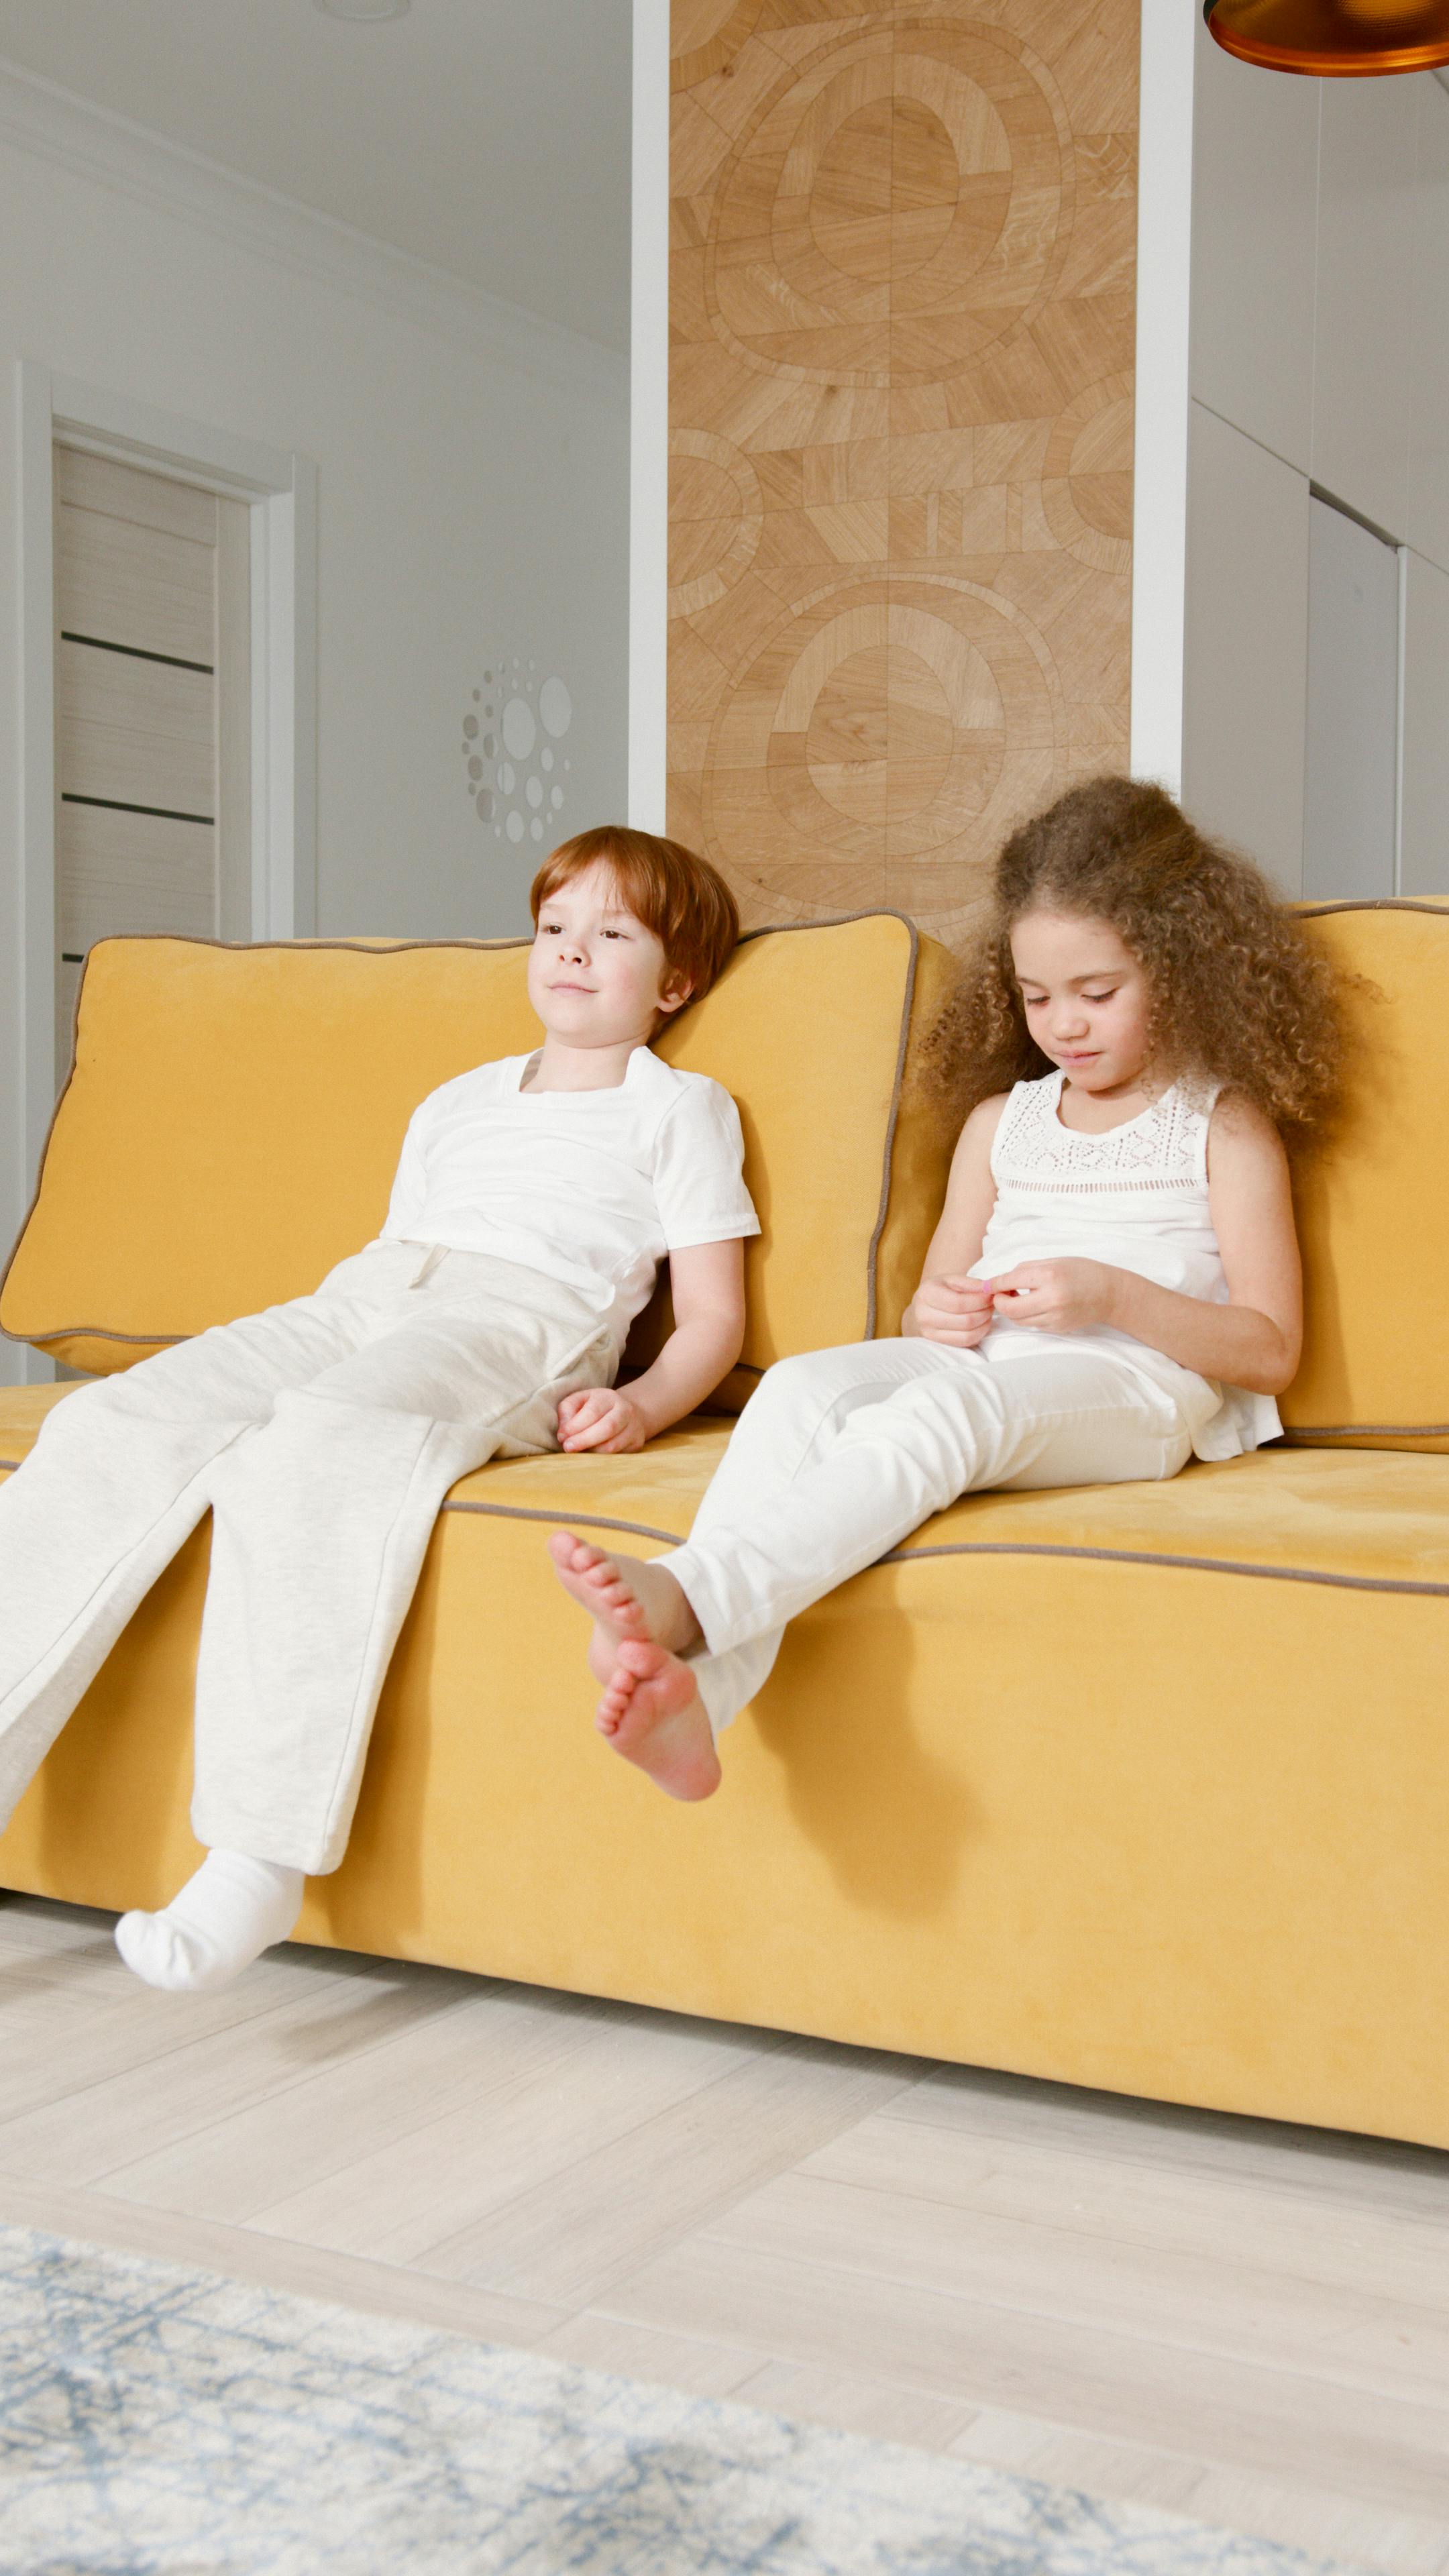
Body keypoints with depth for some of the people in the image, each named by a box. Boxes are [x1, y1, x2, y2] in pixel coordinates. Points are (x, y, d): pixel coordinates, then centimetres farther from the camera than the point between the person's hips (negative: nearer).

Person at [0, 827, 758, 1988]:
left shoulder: (681, 1107, 18)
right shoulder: (454, 1105, 35)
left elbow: (715, 1316, 11)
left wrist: (642, 1405, -10)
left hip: (520, 1326, -6)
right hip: (358, 1297, 6)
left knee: (320, 1442, -37)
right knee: (114, 1423, -21)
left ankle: (262, 1857, -39)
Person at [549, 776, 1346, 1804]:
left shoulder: (1222, 1124, 10)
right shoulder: (1001, 1119, 25)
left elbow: (1269, 1350, 3)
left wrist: (1113, 1295, -12)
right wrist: (935, 1314, 0)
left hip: (1136, 1384, -5)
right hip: (980, 1366, 5)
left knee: (945, 1405, -38)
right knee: (802, 1385, -28)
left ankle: (680, 1595, -56)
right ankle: (691, 1687, -48)